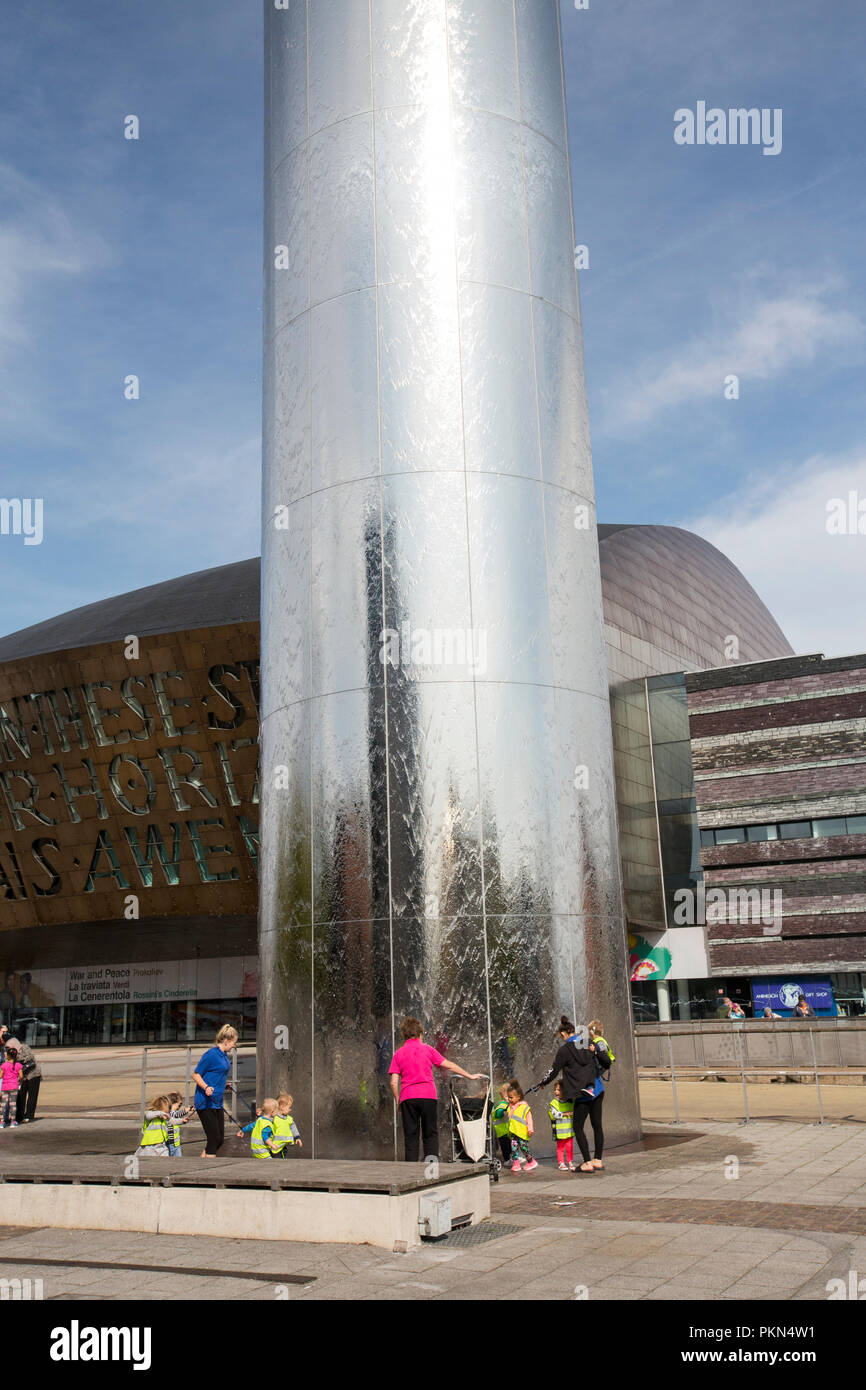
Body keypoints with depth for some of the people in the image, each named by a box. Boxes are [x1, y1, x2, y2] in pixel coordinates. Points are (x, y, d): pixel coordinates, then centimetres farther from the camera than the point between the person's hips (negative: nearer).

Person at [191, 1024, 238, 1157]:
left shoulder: (224, 1055, 11)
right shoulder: (212, 1054, -16)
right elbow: (196, 1074, -15)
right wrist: (206, 1087, -28)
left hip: (217, 1102, 9)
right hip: (205, 1102, -9)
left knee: (220, 1138, 12)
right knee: (214, 1138, -7)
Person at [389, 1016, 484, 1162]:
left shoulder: (398, 1054, 9)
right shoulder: (427, 1049, 7)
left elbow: (394, 1082, 3)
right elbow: (448, 1065, 10)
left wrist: (398, 1102, 12)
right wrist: (469, 1076, 19)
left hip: (407, 1097, 1)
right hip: (428, 1095, -1)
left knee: (410, 1135, 7)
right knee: (430, 1133, 8)